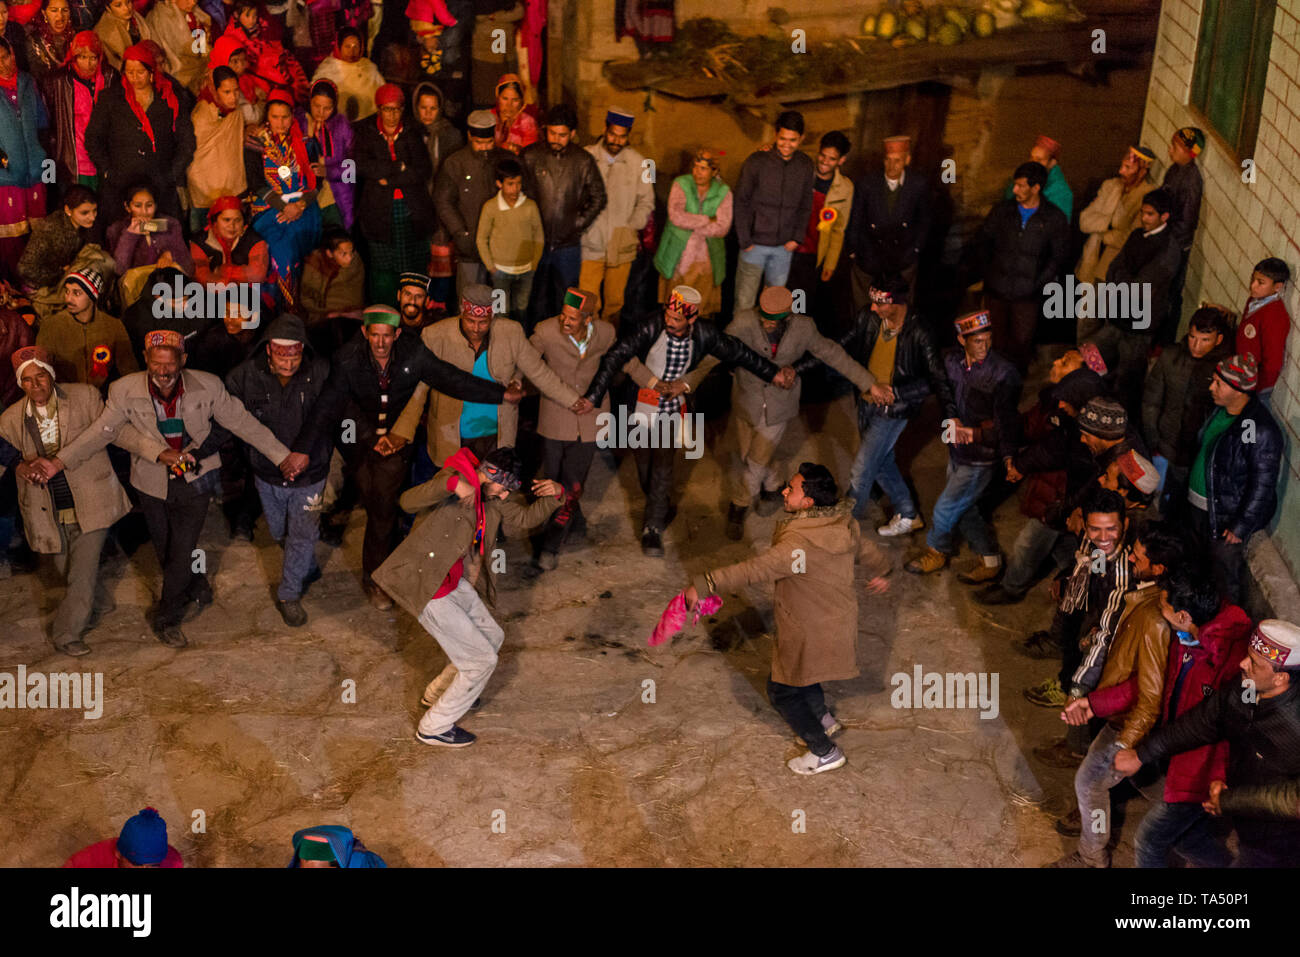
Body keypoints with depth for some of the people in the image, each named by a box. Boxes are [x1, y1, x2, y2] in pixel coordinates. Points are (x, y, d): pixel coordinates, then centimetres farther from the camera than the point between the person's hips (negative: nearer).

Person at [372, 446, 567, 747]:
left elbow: (525, 517, 11)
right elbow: (409, 502, -35)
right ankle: (434, 728, 13)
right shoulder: (458, 476, -22)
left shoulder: (492, 495, 4)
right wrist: (451, 484, -48)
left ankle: (437, 693, 43)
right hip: (426, 586, -9)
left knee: (493, 638, 24)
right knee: (482, 660, -3)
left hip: (455, 581, 9)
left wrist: (554, 495, -6)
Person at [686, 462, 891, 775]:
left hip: (810, 633, -8)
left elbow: (754, 570, -40)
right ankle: (823, 719, 47)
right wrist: (879, 572, 35)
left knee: (782, 691, 11)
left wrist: (703, 585, -40)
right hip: (839, 621, 8)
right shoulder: (843, 523, -8)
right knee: (797, 670, 32)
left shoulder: (799, 544, -34)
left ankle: (825, 752, 21)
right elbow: (866, 549, 12)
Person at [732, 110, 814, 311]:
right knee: (744, 301, 0)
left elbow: (805, 206, 11)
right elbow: (741, 202, -6)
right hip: (755, 244, -3)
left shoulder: (805, 166, 1)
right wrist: (745, 241, -10)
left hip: (784, 248, 3)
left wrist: (797, 238, 1)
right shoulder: (757, 161, -9)